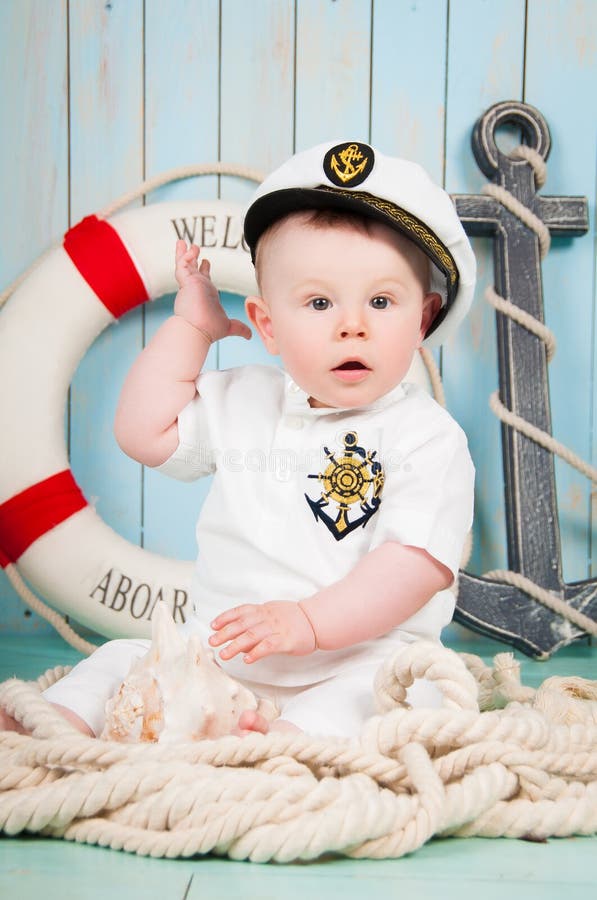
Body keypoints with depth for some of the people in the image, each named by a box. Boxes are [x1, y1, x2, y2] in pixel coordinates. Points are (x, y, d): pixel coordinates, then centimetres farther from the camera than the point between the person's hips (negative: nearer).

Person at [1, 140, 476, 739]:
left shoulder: (430, 439, -7)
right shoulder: (242, 402, 10)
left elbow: (417, 564, -16)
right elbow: (143, 432, 11)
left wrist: (307, 621, -27)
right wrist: (191, 325, 10)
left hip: (359, 655, -5)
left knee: (386, 690, -34)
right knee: (117, 662, -3)